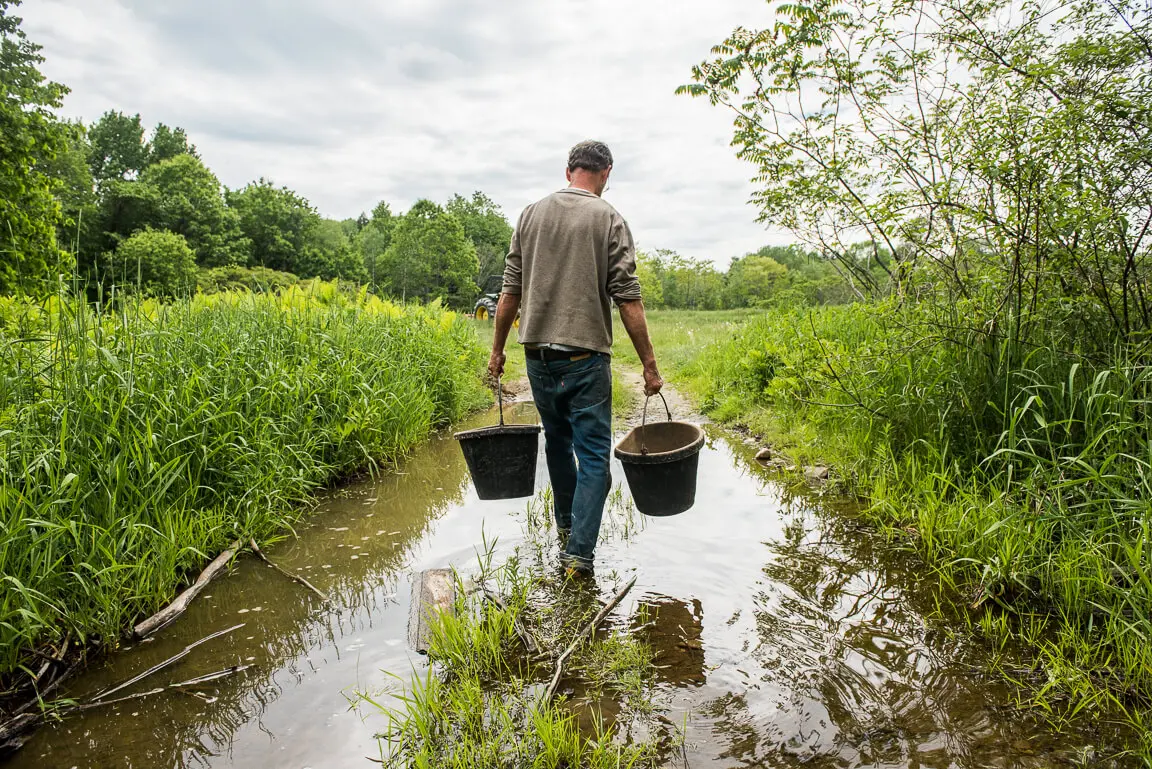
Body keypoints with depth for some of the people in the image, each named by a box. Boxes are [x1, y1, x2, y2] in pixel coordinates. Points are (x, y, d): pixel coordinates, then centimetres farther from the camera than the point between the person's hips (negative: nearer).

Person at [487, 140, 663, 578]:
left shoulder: (530, 215, 8)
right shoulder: (608, 219, -3)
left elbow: (510, 292, 7)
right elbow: (628, 300, -9)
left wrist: (497, 349, 15)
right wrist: (649, 364, -5)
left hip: (538, 353, 5)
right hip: (585, 356, -4)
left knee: (557, 442, 21)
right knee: (593, 454, 3)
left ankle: (566, 529, 34)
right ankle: (579, 553, -1)